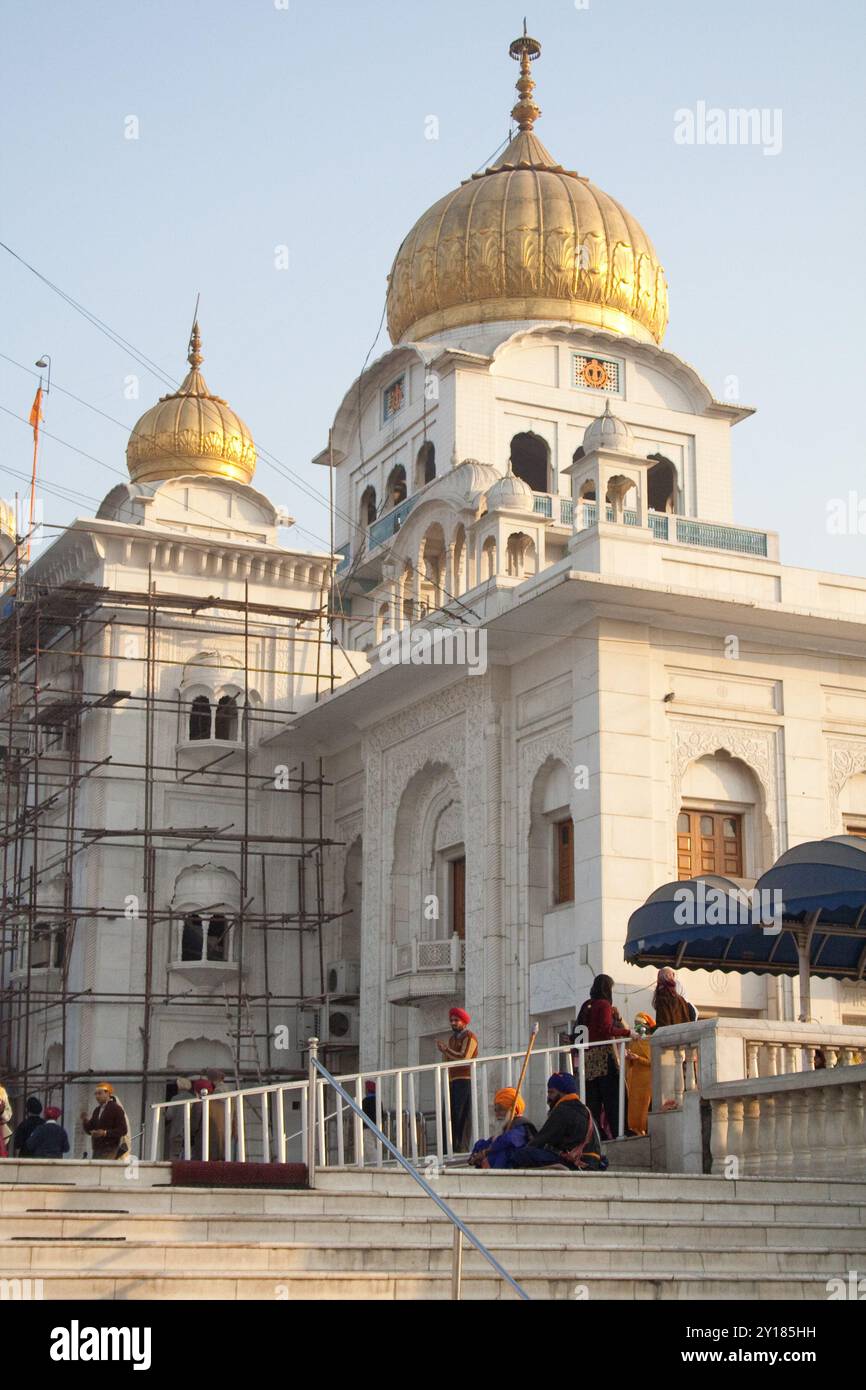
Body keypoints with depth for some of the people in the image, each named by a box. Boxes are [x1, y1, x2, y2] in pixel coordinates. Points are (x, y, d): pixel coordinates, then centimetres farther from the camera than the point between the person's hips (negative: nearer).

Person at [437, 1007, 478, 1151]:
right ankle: (449, 1148, 0)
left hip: (464, 1080, -8)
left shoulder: (469, 1037, -3)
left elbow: (464, 1058, -16)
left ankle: (462, 1148, -14)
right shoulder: (452, 1038, 22)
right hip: (452, 1081, 8)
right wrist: (443, 1051, 5)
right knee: (449, 1115, 1)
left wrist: (446, 1049, -7)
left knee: (461, 1116, -12)